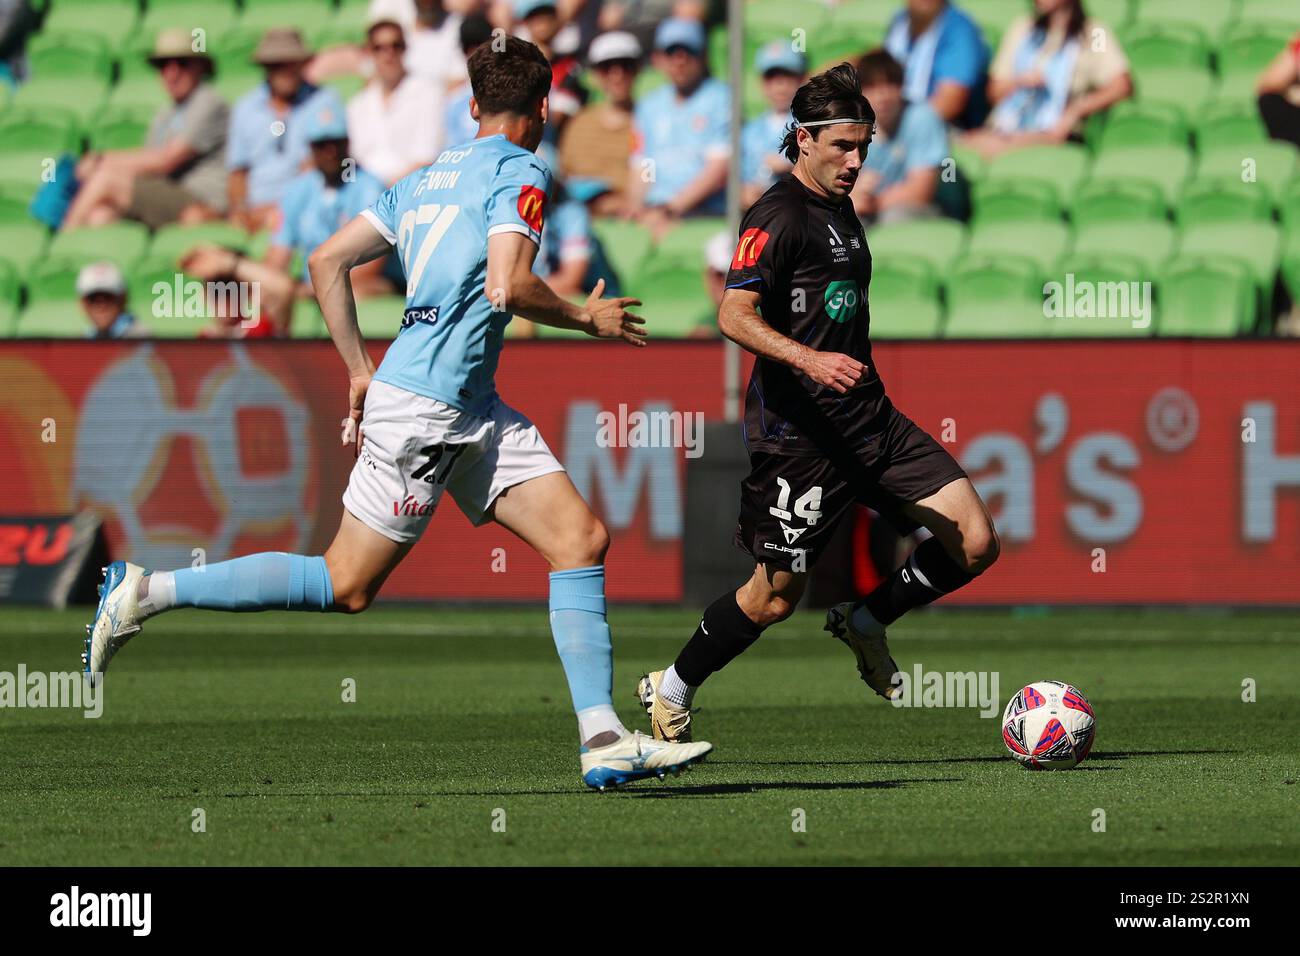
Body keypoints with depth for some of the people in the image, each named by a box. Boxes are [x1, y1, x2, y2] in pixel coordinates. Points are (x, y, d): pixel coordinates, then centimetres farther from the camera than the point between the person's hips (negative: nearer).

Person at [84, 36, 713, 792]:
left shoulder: (430, 179, 16)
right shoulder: (521, 174, -8)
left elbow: (328, 261, 14)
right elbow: (507, 285, -23)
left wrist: (361, 369, 18)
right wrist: (586, 318, -6)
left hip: (472, 415, 9)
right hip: (424, 408, -9)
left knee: (583, 539, 1)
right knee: (347, 585, -3)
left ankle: (605, 743, -6)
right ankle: (148, 593, 4)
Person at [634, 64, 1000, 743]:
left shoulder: (840, 210, 16)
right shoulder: (780, 215, -11)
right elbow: (735, 314, -23)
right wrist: (808, 360, -36)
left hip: (868, 418, 8)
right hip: (800, 432, -8)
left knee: (975, 544, -4)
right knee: (776, 597, 0)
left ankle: (865, 621, 17)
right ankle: (671, 692, 21)